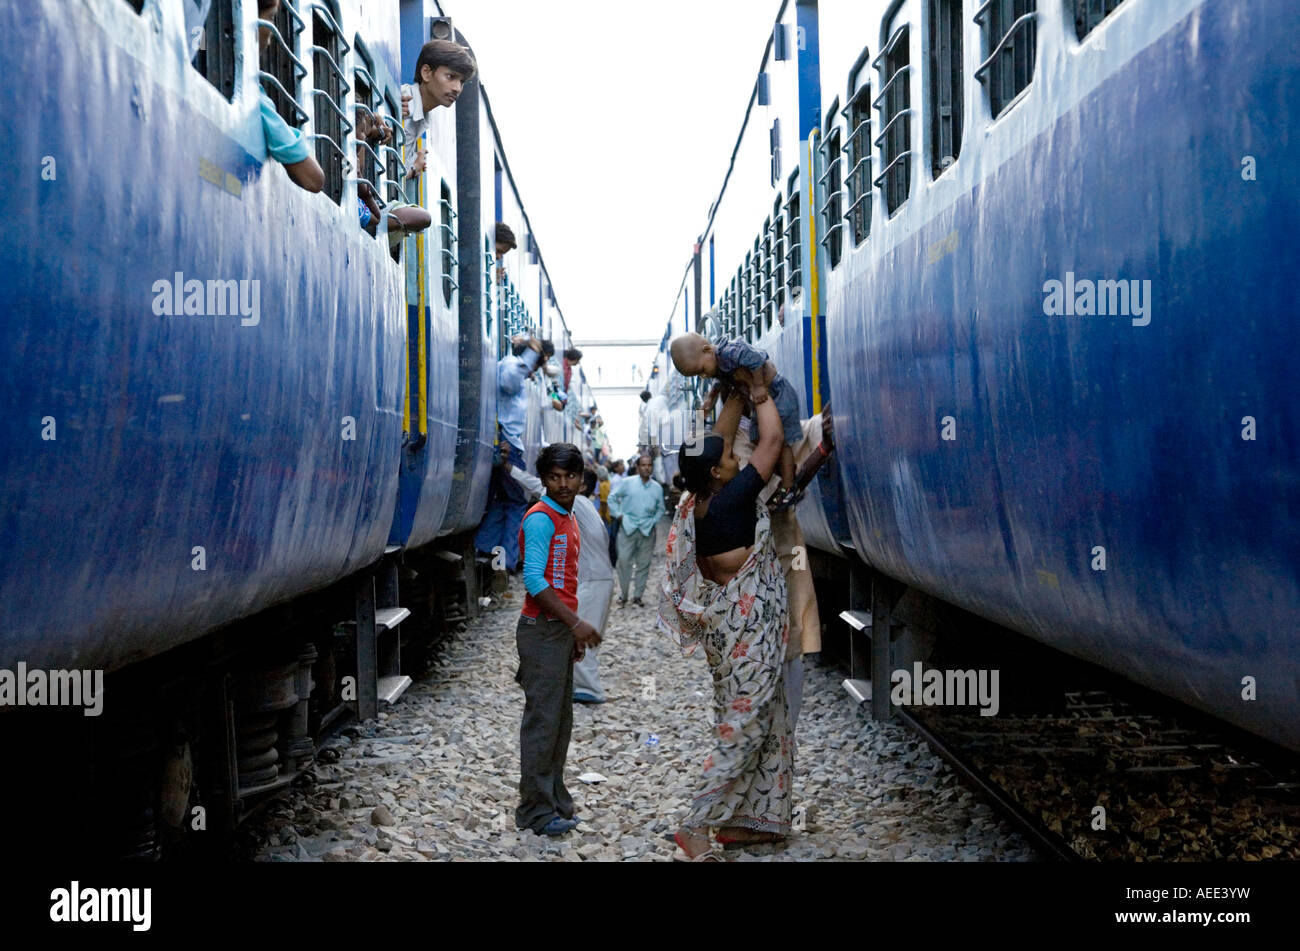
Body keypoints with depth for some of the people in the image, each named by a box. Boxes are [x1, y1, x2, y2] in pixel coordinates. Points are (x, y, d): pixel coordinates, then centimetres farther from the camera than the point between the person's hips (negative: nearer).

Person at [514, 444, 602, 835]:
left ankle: (555, 802, 23)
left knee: (561, 721, 13)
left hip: (561, 630, 9)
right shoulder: (540, 519, -14)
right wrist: (575, 622, -22)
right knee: (542, 721, -5)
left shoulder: (569, 519, 15)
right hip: (543, 630, -9)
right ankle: (535, 812, 3)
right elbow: (534, 580, -21)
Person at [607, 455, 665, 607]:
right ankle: (623, 595, 11)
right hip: (628, 527, -2)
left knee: (644, 564, 5)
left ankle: (637, 596, 17)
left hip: (647, 530, 2)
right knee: (624, 561, -3)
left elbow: (661, 508, 19)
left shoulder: (657, 488, 9)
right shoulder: (627, 483, 2)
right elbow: (612, 498, 8)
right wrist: (618, 514, 0)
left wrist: (654, 521, 6)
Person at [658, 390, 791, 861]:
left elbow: (722, 436, 16)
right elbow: (771, 438, -12)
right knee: (744, 724, -6)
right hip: (748, 624, -9)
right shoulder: (731, 499, -18)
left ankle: (741, 820, 21)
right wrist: (761, 391, 1)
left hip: (728, 622, 9)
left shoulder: (697, 502, 4)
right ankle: (697, 827, -4)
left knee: (760, 723, 16)